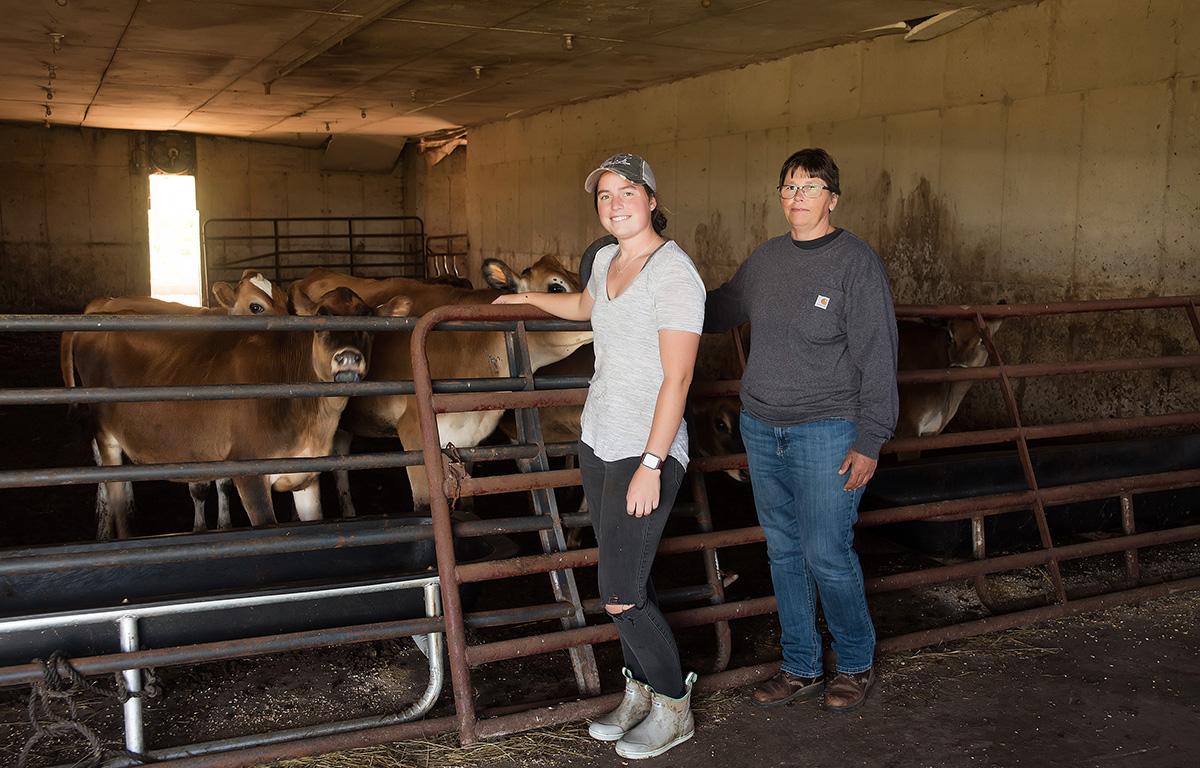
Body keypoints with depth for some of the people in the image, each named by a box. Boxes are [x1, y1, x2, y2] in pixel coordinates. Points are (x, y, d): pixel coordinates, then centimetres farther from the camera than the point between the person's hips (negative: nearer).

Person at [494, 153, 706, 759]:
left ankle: (673, 708, 14)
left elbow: (677, 377, -20)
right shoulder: (607, 259, 10)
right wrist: (528, 298, 48)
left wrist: (650, 465, -22)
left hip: (646, 450, -8)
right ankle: (640, 693, 27)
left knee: (620, 597, -6)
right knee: (625, 579, 13)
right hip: (598, 438, 8)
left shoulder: (673, 273, -16)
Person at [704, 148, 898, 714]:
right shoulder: (765, 258, 9)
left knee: (827, 554, -4)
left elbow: (877, 357, -11)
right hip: (761, 428, 6)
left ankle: (856, 665, 19)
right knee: (783, 551, 11)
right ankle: (801, 668, 24)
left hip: (826, 431, -6)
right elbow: (719, 310, 27)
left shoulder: (857, 262, -9)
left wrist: (869, 441, -14)